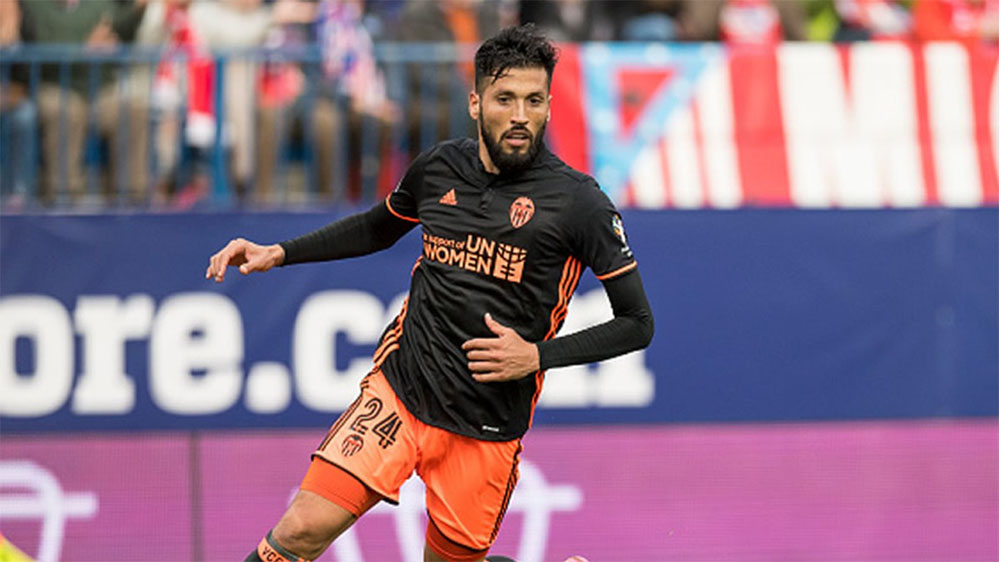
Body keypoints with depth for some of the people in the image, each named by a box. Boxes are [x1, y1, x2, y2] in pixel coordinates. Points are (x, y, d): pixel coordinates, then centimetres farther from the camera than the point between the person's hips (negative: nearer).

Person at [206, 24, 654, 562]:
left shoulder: (575, 200, -9)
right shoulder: (438, 167, 3)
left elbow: (637, 323, -4)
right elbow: (380, 227, 26)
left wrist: (538, 356, -14)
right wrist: (278, 253, 18)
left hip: (487, 428, -2)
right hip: (398, 390, 2)